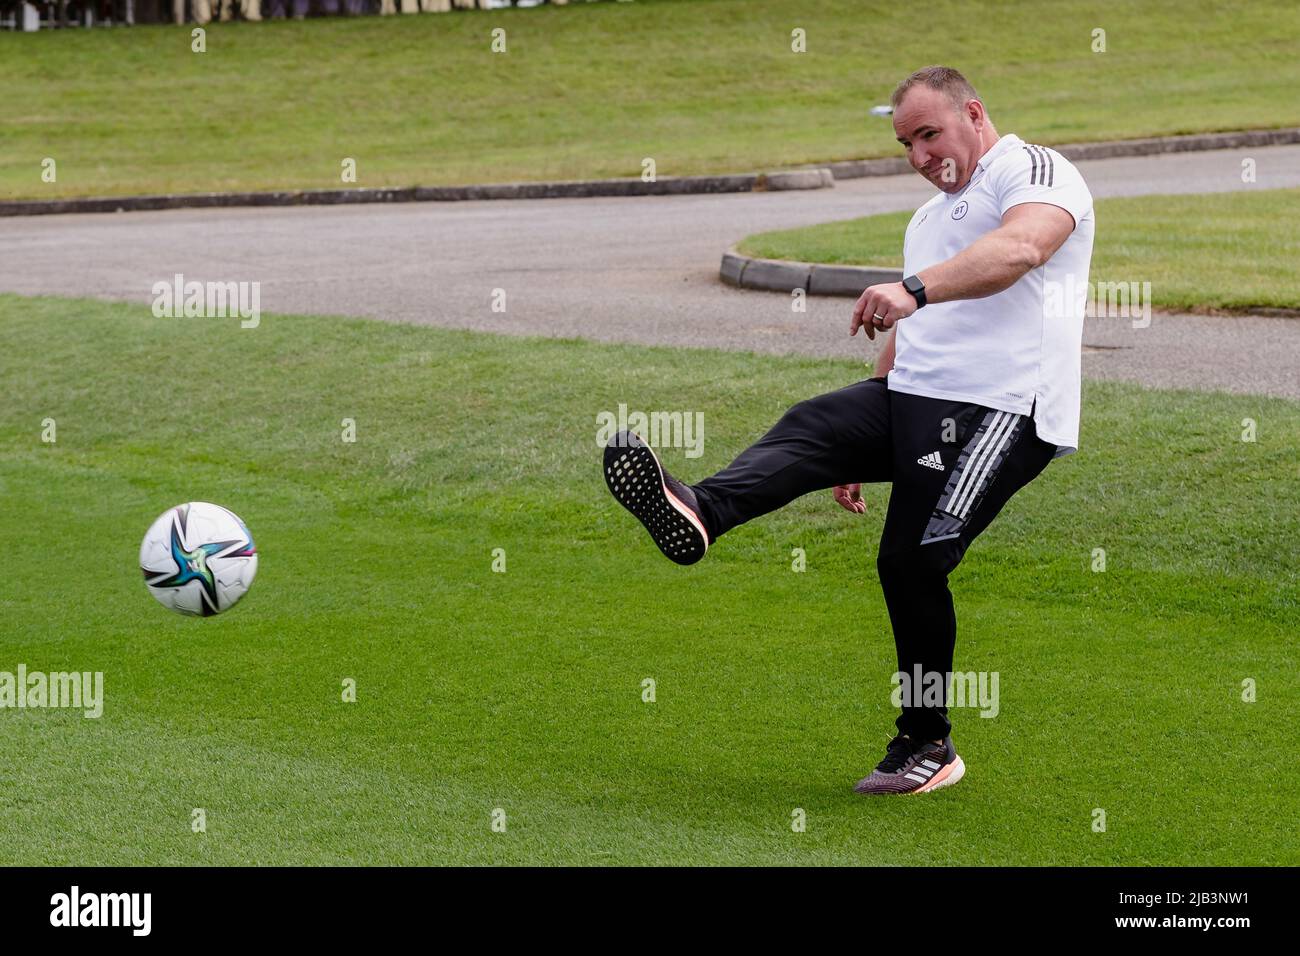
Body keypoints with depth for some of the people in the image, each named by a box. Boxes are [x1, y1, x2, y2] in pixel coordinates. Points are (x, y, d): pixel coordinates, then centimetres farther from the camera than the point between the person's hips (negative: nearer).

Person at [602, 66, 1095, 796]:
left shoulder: (1034, 171, -2)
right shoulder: (929, 220, 27)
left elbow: (1019, 248, -25)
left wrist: (913, 289, -40)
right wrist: (860, 454, 29)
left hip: (1001, 412, -8)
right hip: (912, 398, 8)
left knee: (913, 564, -13)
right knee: (811, 429, -18)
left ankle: (928, 746, 2)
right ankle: (699, 514, -45)